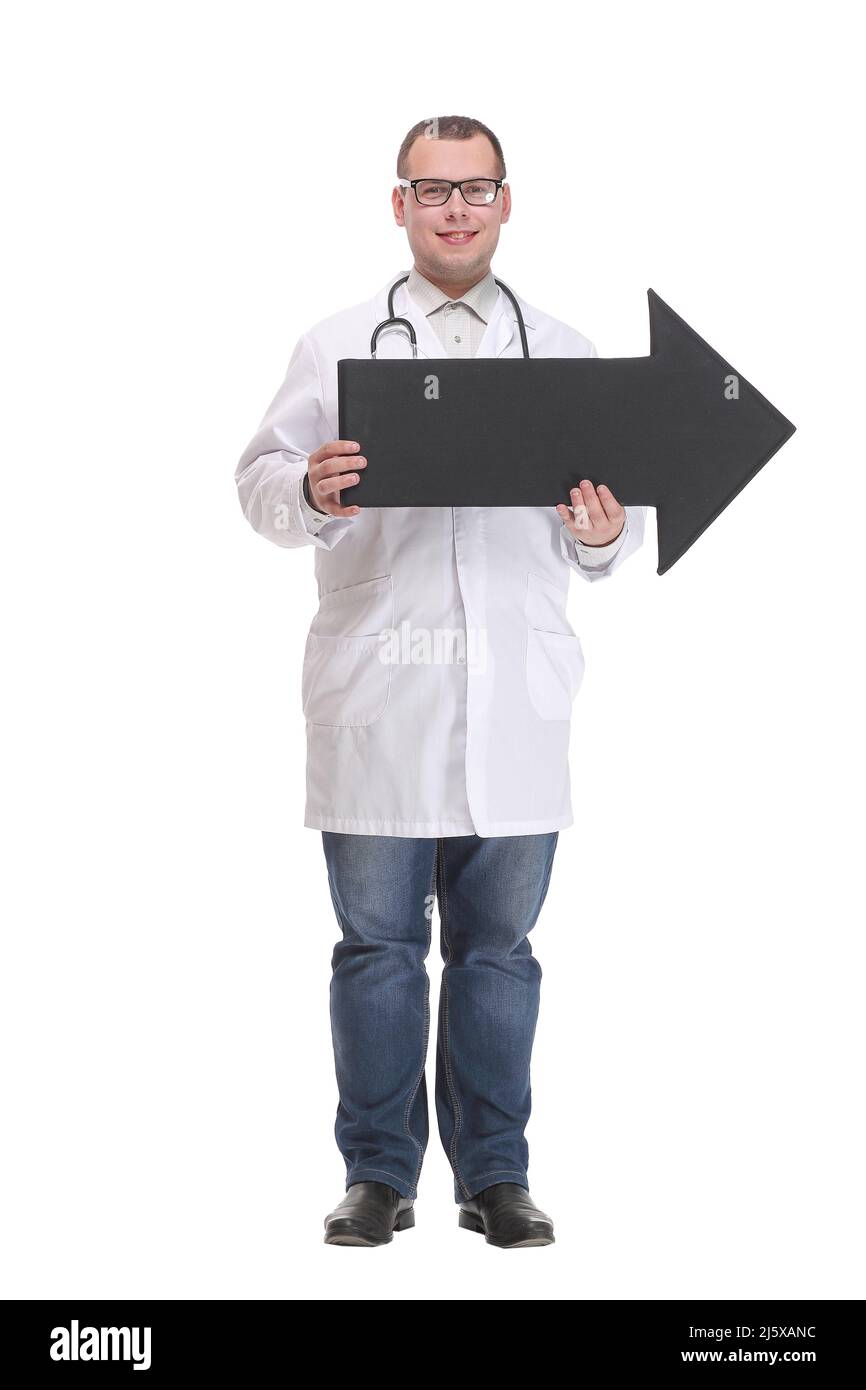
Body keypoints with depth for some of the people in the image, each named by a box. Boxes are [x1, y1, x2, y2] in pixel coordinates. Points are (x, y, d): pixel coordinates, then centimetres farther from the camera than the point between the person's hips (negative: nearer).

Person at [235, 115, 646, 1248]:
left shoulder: (565, 354, 14)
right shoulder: (335, 348, 10)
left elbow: (611, 523, 12)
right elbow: (259, 483, 4)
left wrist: (604, 534, -10)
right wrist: (308, 492, -17)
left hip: (518, 692, 1)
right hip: (378, 686, -1)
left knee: (498, 943, 6)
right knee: (378, 941, 4)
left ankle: (496, 1176, 16)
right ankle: (380, 1176, 15)